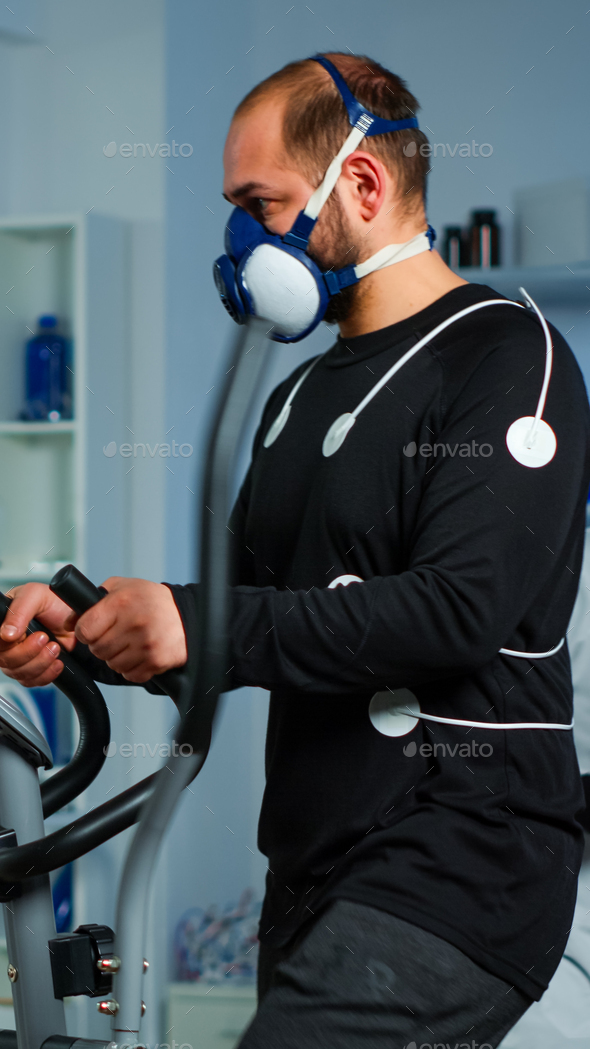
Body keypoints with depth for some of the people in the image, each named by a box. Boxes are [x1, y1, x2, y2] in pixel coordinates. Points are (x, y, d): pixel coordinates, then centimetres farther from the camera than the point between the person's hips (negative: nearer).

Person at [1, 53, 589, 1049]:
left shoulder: (507, 358, -7)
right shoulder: (300, 396, 21)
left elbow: (463, 608, -19)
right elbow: (246, 607, 20)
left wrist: (204, 623, -18)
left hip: (458, 876, -8)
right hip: (314, 874, 8)